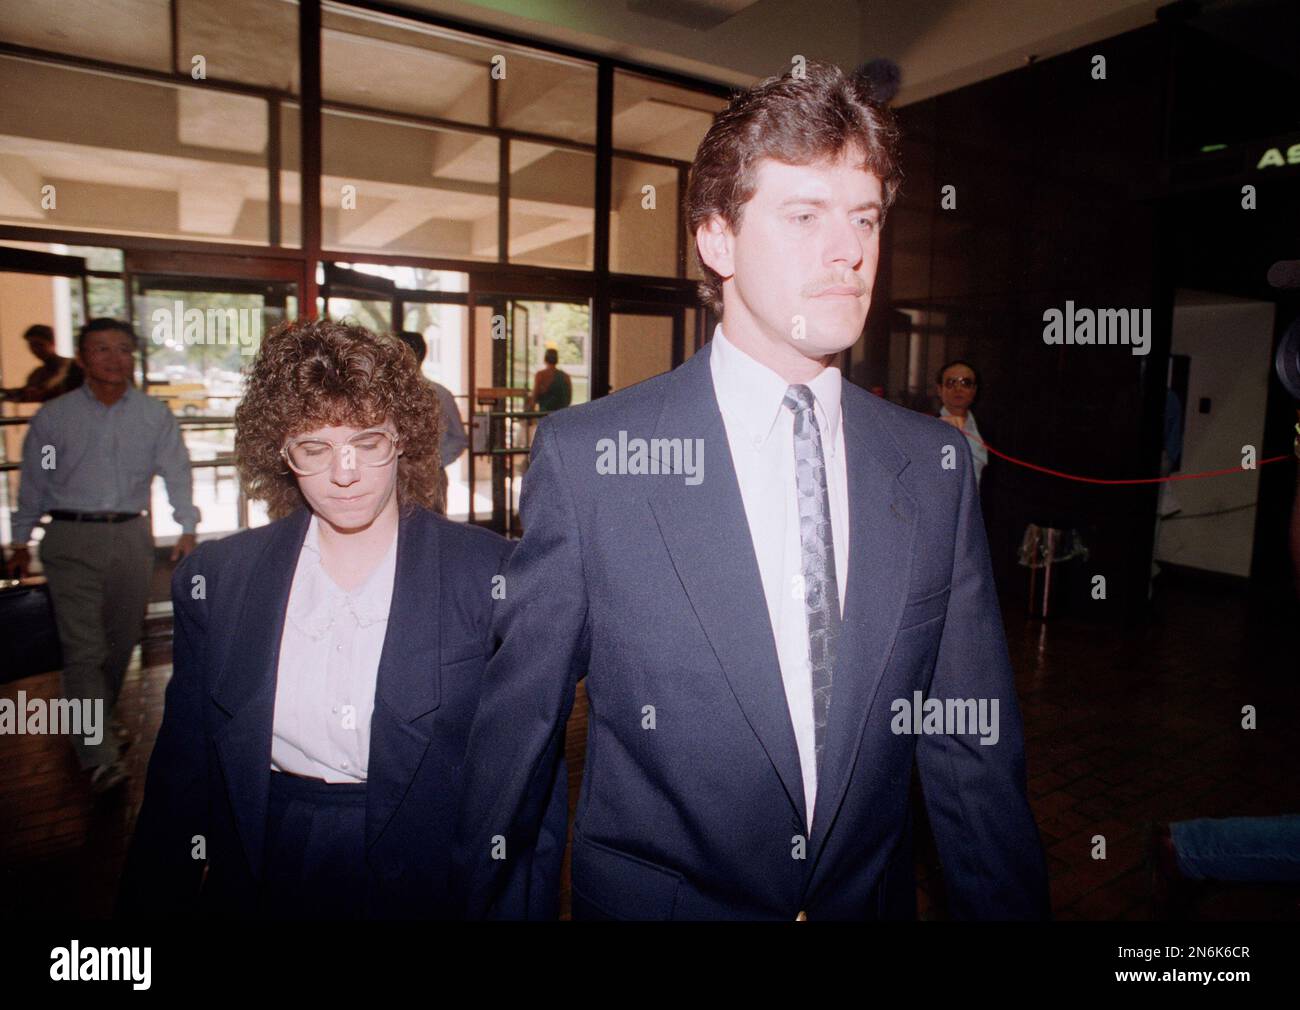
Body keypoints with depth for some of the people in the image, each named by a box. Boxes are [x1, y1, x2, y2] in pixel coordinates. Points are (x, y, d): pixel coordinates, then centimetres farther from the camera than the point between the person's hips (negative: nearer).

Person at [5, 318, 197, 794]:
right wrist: (21, 543, 11)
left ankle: (102, 718, 36)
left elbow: (176, 473, 5)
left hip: (131, 537, 2)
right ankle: (100, 757, -7)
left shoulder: (155, 415, 4)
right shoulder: (53, 417, 3)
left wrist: (187, 529, -2)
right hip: (72, 540, -2)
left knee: (122, 641, 12)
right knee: (84, 647, -7)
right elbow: (33, 484, 8)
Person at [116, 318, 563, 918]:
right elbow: (180, 773, 4)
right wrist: (146, 902, 2)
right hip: (261, 885, 3)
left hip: (431, 886, -2)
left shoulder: (490, 573, -13)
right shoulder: (215, 580, -3)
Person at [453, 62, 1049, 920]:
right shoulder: (585, 456, -16)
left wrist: (1010, 905, -1)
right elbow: (516, 726, -9)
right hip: (650, 897, -2)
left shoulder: (935, 468, -6)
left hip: (874, 898, 3)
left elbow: (972, 751, -2)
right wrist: (486, 900, -1)